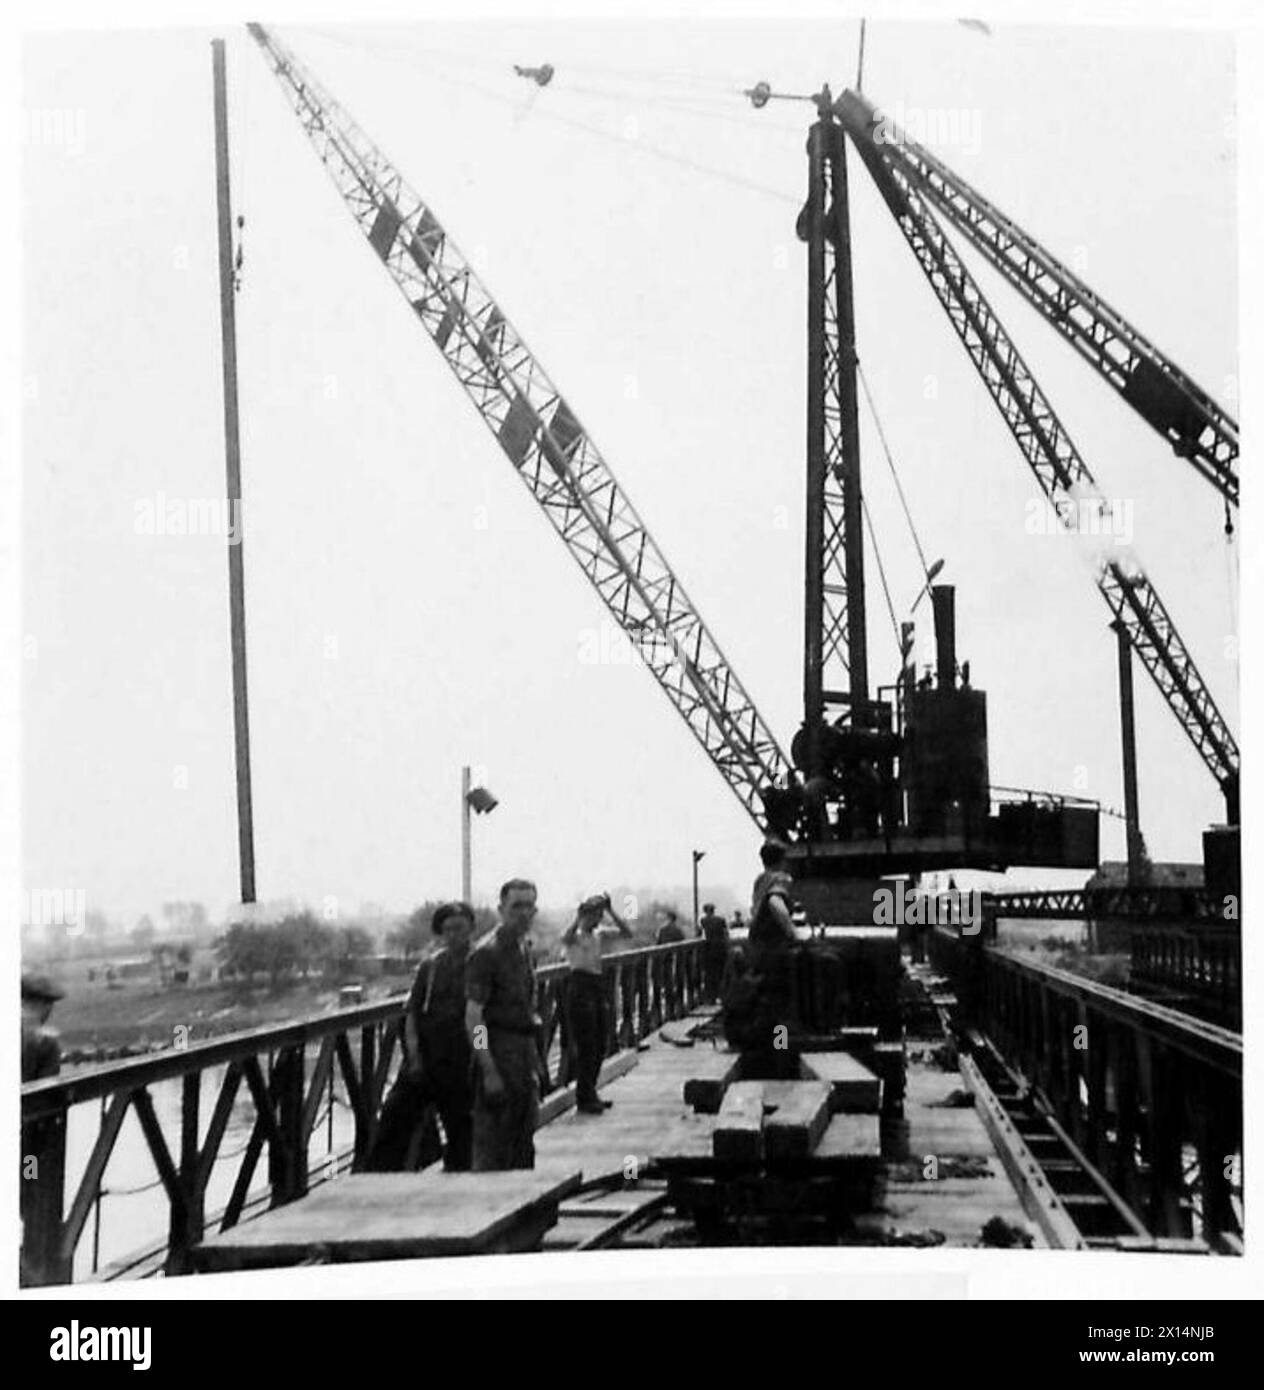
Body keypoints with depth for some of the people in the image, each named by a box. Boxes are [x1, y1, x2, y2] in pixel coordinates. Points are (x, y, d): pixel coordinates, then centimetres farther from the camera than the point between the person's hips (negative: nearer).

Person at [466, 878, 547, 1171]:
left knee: (523, 1141, 15)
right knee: (492, 1148, -5)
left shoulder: (523, 951, 13)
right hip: (499, 1050, -9)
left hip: (525, 1048, 9)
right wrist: (489, 1071, -22)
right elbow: (473, 1017, -18)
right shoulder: (487, 952, -14)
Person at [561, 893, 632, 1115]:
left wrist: (611, 912, 0)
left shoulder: (600, 934, 14)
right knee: (585, 1046, -6)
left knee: (599, 1046, 11)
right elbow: (566, 938, -32)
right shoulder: (575, 935, -7)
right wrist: (579, 917, -26)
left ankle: (591, 1094, 22)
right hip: (580, 986, -8)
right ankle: (584, 1100, -1)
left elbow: (627, 933, 6)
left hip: (598, 985, 8)